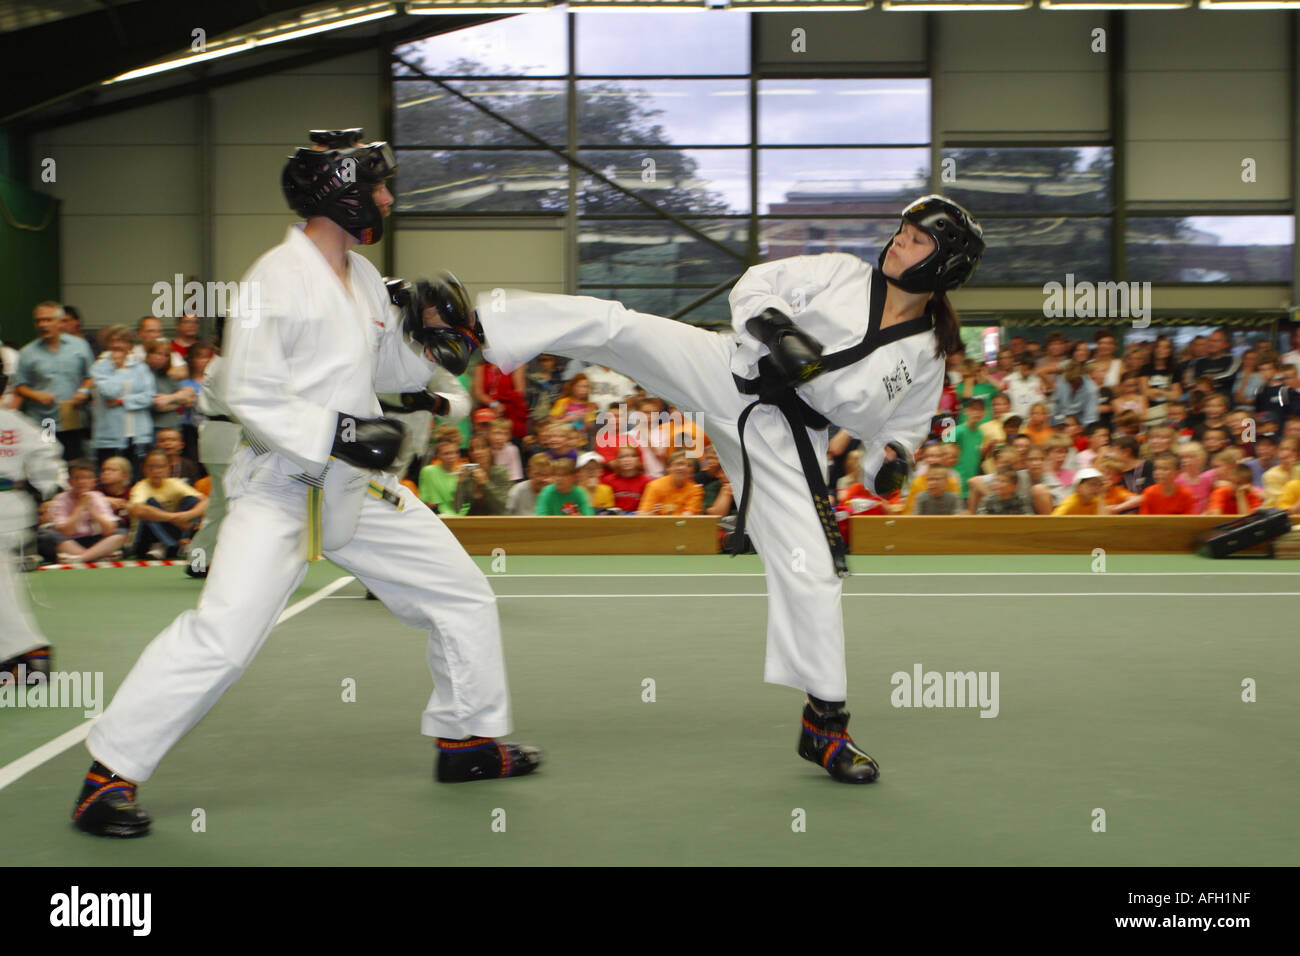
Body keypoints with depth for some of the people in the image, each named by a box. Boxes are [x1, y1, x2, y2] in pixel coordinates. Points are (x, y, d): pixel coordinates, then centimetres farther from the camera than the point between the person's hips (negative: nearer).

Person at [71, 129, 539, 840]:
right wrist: (336, 433, -27)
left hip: (358, 482, 9)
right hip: (282, 484, -8)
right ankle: (111, 769, -6)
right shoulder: (278, 276, -15)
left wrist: (424, 328, 2)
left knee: (464, 596, 12)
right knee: (223, 634, -20)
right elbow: (249, 394, -20)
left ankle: (468, 739, 29)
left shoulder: (362, 277, 10)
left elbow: (387, 370, 20)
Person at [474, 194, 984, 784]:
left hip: (783, 440, 0)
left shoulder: (926, 356, 7)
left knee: (812, 571, -6)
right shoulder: (843, 273, 6)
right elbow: (756, 285, 4)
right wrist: (779, 328, -16)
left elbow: (896, 435, 15)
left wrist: (893, 464, -6)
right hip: (727, 371, 0)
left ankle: (824, 724, 9)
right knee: (611, 324, -21)